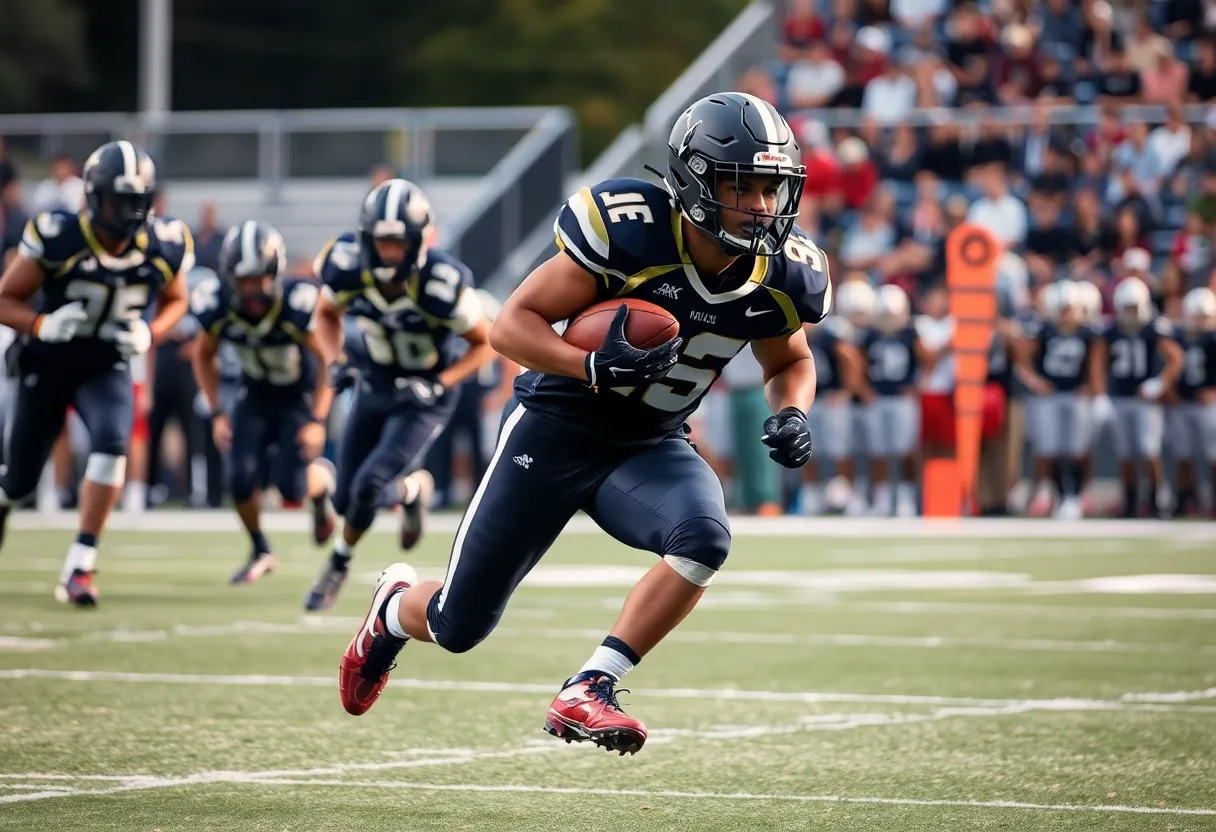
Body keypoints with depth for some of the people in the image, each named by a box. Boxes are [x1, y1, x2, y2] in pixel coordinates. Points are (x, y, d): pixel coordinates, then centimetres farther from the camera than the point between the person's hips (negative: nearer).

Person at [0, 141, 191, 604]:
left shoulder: (164, 248, -14)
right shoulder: (57, 239, -24)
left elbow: (175, 301, 7)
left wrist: (150, 333, -13)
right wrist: (42, 325, -34)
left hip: (107, 367, 1)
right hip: (47, 365, -1)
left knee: (111, 440, -28)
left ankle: (79, 566, -24)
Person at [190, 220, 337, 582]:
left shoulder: (299, 303, -33)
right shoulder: (215, 305, -22)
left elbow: (327, 359, -18)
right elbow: (204, 355, -1)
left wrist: (318, 420, -20)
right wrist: (216, 413, -7)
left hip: (301, 396, -3)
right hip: (255, 396, 3)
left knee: (292, 486, -14)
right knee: (242, 479, -13)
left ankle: (322, 478, 24)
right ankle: (260, 552, 14)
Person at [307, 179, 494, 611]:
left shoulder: (442, 286, -31)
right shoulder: (349, 268, -21)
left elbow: (484, 343, -14)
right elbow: (327, 314, 3)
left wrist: (439, 385, -24)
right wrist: (337, 359, -14)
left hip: (423, 399, -4)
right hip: (374, 389, 4)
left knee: (369, 485, -18)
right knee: (345, 498, 6)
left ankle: (339, 562, 13)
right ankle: (412, 489, 40)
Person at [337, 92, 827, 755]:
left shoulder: (783, 275, -10)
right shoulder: (628, 230, -25)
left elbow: (791, 360, 12)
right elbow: (512, 323, -20)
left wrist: (791, 414, -10)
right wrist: (594, 366, -36)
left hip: (651, 447, 4)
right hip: (555, 431, -4)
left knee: (704, 539, -31)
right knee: (458, 628, 5)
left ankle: (586, 692, -21)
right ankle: (396, 607, 43)